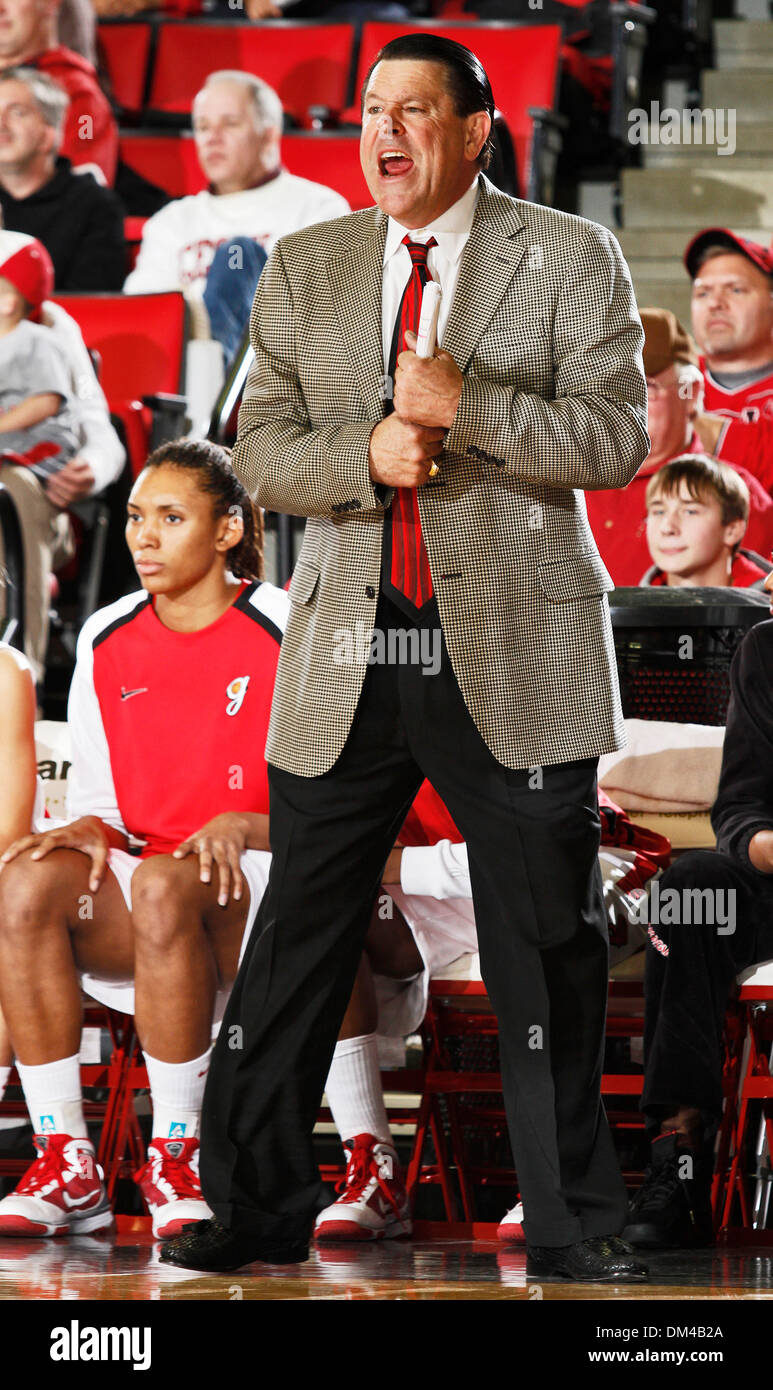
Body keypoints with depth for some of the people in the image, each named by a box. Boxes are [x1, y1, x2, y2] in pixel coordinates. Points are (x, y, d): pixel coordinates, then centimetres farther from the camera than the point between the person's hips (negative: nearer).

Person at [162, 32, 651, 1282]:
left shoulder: (571, 261, 2)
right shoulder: (305, 270, 11)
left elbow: (616, 437, -6)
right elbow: (262, 453, 7)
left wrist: (466, 407, -19)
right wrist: (368, 453, -14)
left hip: (516, 656, -2)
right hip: (350, 653, 3)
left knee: (547, 956, 2)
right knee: (296, 945, 4)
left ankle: (575, 1226, 11)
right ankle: (258, 1206, 13)